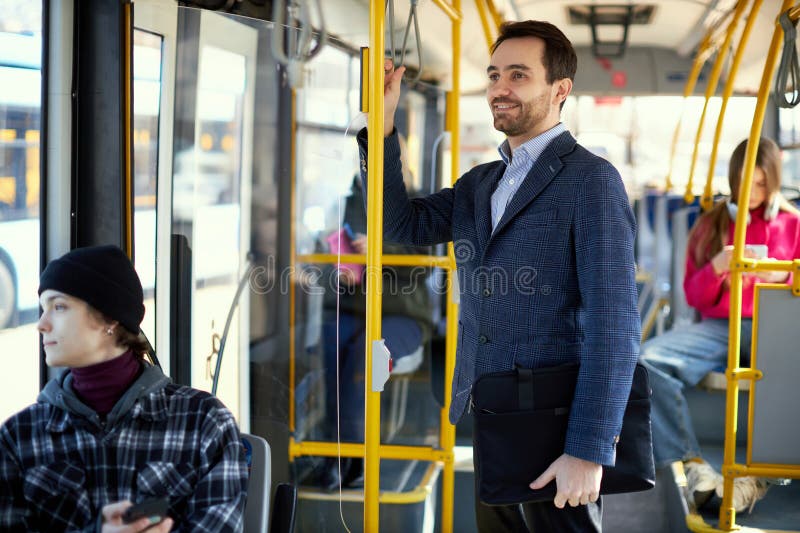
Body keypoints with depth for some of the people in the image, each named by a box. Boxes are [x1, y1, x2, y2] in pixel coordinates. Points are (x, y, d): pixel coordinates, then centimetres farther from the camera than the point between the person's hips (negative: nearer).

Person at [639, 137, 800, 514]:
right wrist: (717, 268, -8)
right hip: (719, 326, 2)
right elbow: (695, 297, 12)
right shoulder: (711, 224, 17)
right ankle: (692, 467, -30)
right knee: (648, 360, -28)